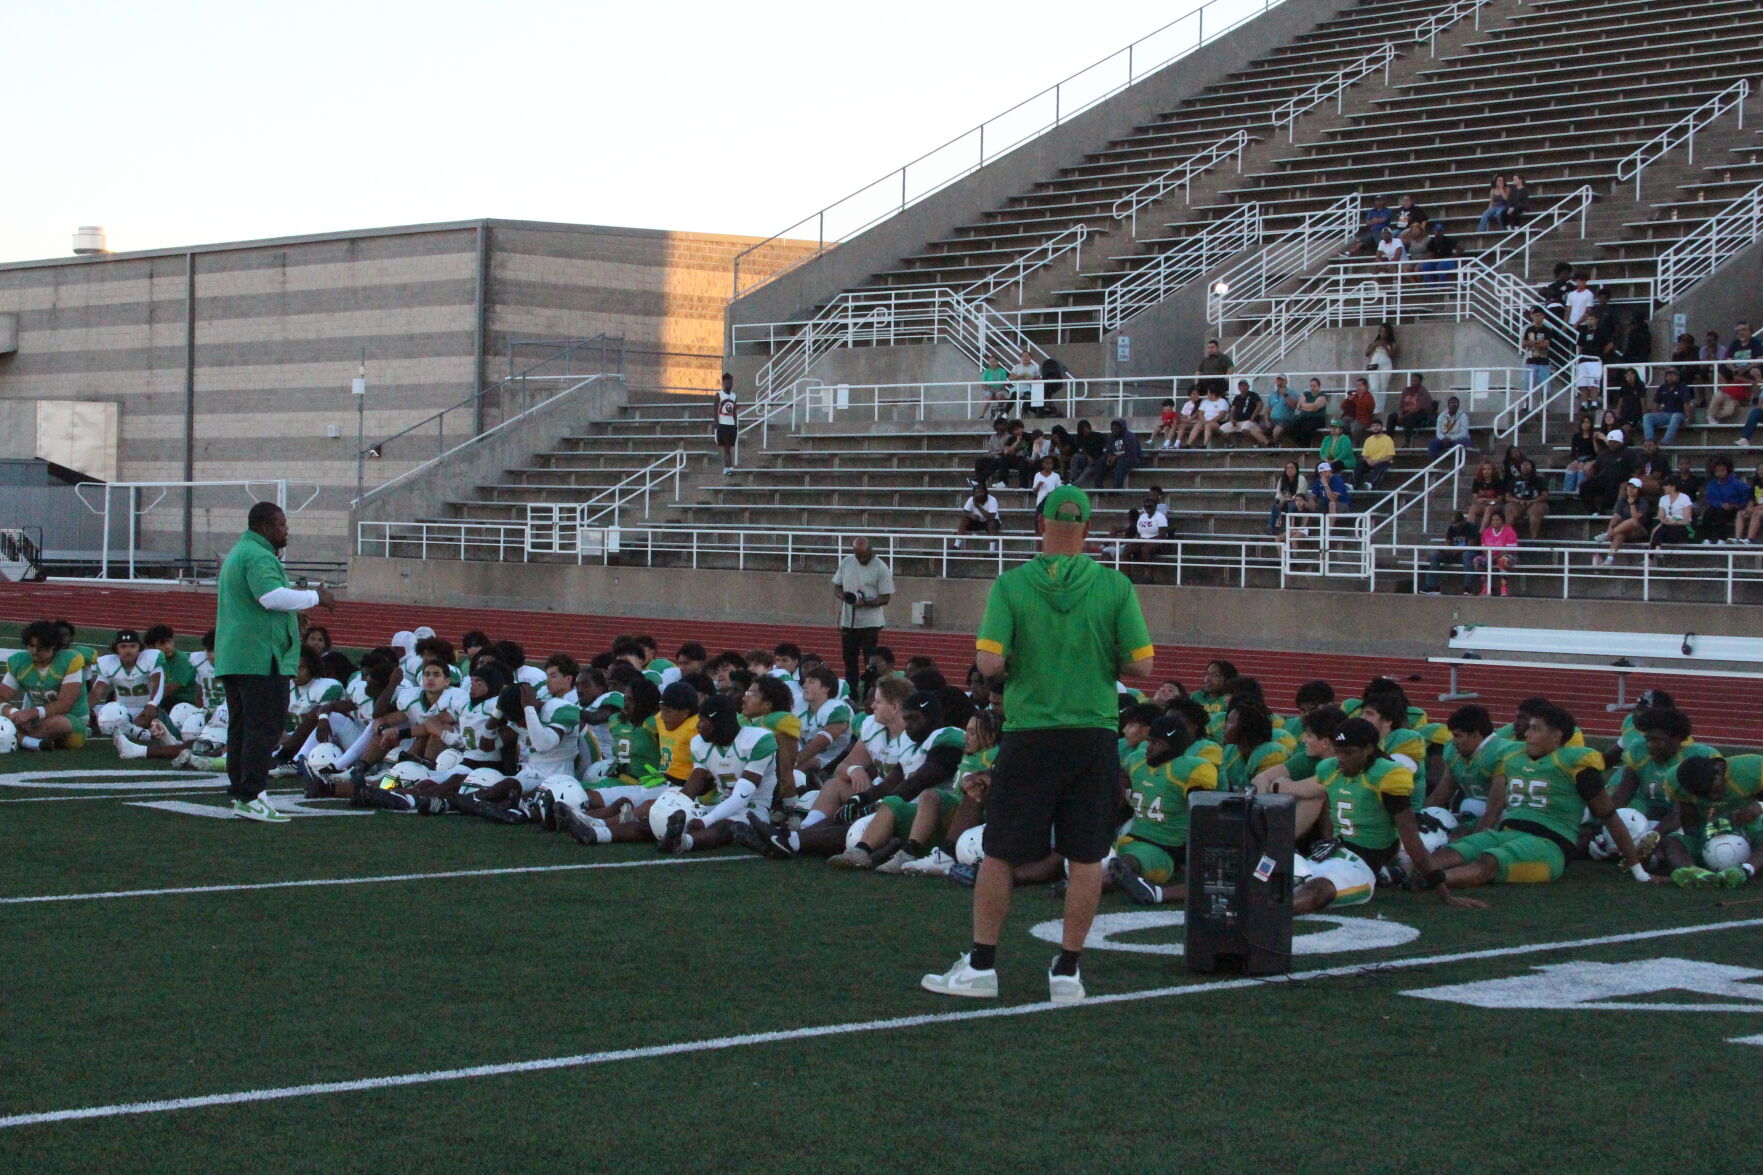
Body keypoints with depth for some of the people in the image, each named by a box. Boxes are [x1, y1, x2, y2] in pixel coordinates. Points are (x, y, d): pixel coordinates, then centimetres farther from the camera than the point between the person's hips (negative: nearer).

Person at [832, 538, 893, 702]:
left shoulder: (881, 569, -10)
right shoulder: (846, 562, 5)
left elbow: (885, 598, -10)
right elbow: (836, 587, 11)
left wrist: (866, 603, -26)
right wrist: (843, 596, -12)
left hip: (870, 623, -5)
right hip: (848, 621, 5)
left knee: (871, 663, -4)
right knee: (850, 661, 12)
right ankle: (851, 696, 22)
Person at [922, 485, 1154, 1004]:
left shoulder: (1011, 585, -6)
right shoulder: (1115, 586, -3)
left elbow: (988, 662, -13)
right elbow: (1141, 664, -4)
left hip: (1029, 736, -1)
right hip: (1094, 736, 1)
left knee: (999, 854, 9)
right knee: (1085, 858, 8)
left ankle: (981, 966, 13)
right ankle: (1067, 971, 10)